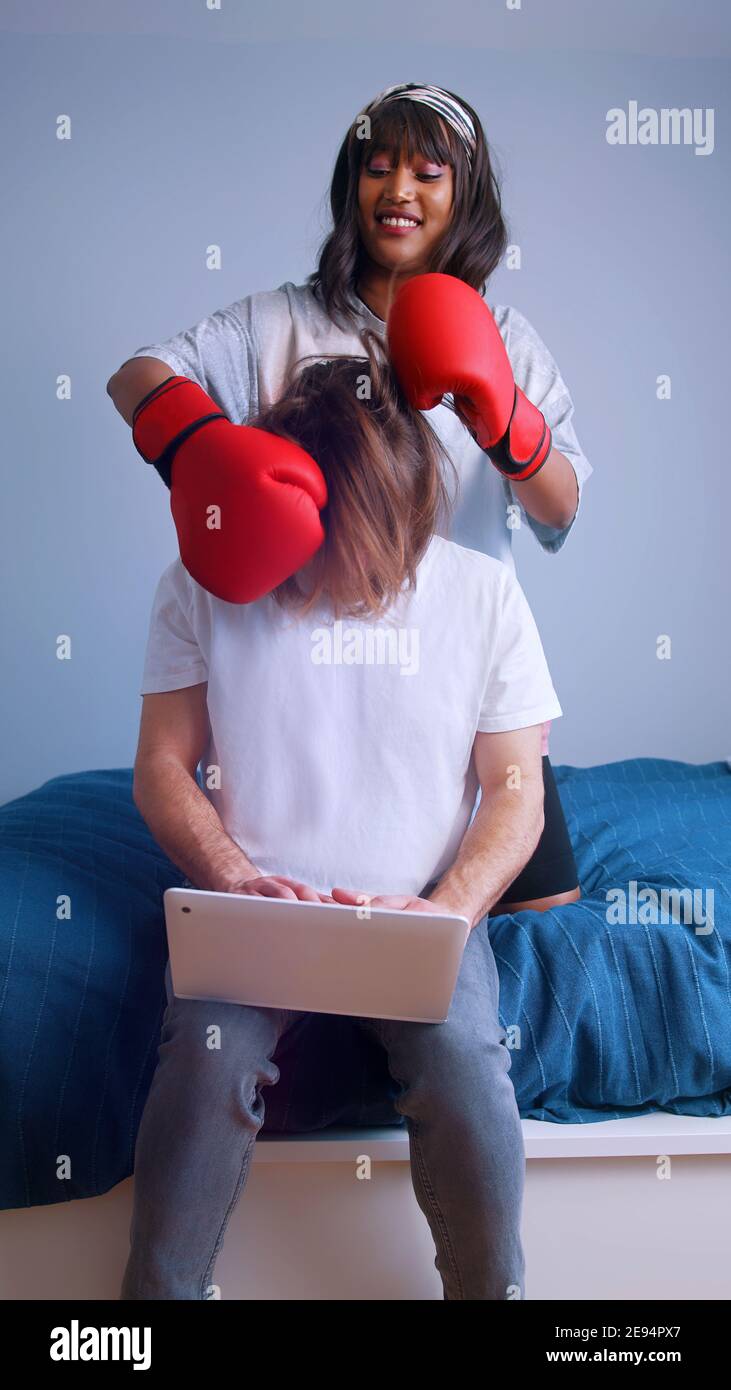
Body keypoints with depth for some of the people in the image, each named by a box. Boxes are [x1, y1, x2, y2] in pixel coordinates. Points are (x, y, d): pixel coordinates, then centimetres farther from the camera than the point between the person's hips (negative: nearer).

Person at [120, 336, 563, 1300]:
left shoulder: (483, 593, 0)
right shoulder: (203, 585, -1)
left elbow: (515, 790, 2)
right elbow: (162, 767, 2)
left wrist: (453, 909, -15)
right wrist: (235, 880, -15)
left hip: (419, 910, 0)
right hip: (249, 904, 0)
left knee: (467, 1074, -26)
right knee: (207, 1068, -28)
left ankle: (491, 1288, 1)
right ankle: (159, 1293, -4)